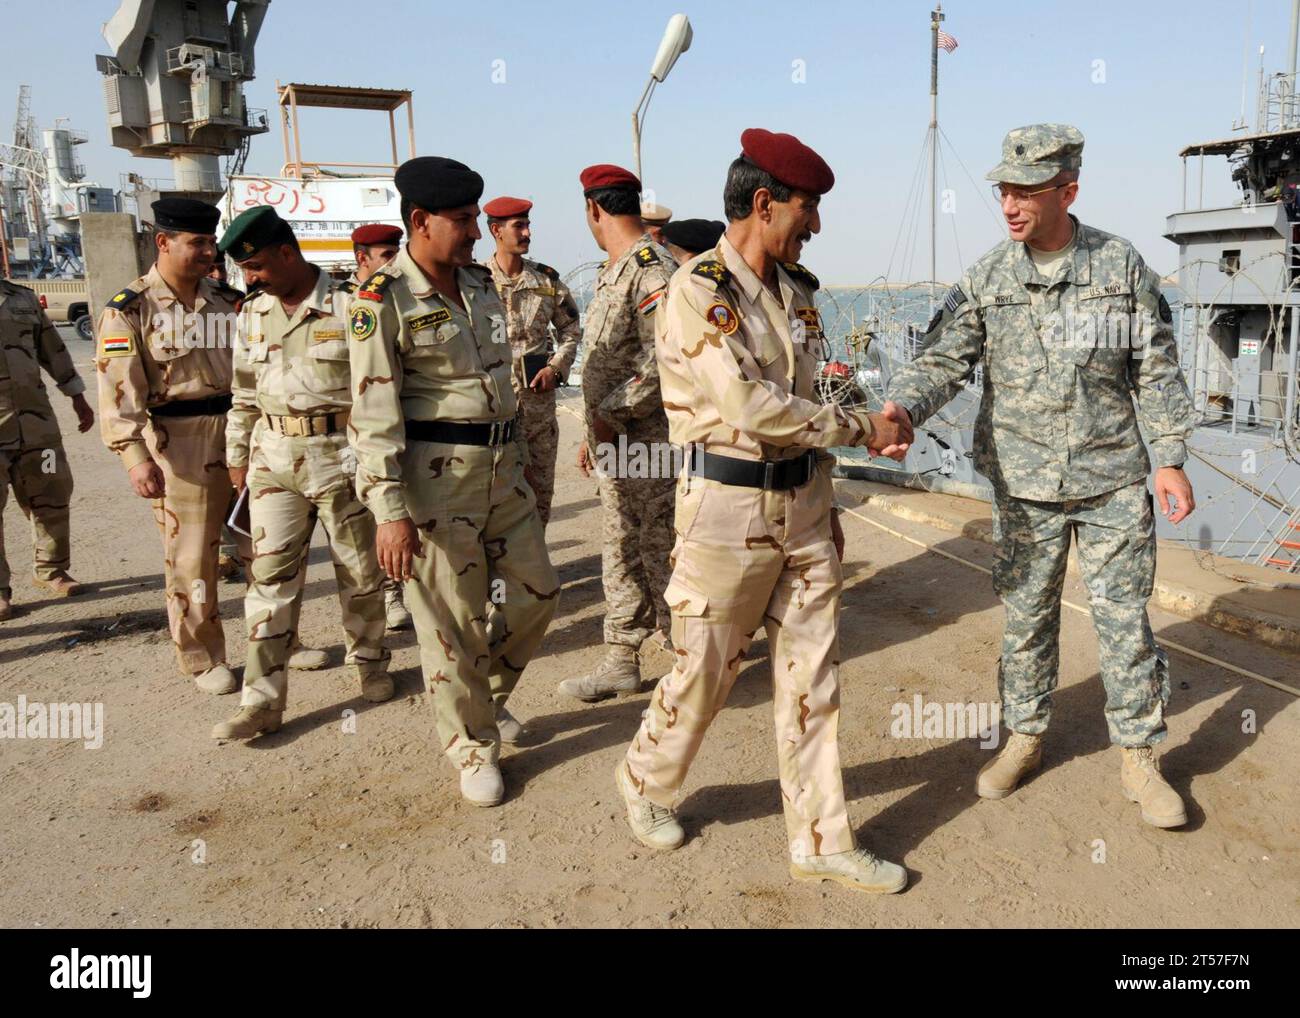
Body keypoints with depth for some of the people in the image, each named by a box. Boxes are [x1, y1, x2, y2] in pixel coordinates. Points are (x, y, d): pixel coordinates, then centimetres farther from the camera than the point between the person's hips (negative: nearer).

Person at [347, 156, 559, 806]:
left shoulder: (481, 285, 11)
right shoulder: (383, 300, -11)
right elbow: (373, 416, -15)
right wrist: (389, 512, -19)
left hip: (502, 467, 7)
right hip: (435, 478, -7)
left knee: (537, 592, 13)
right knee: (452, 620, 3)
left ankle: (488, 695, 37)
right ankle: (473, 748, 21)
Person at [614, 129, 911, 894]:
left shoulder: (796, 289, 9)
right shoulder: (699, 289, -14)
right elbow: (752, 408, -22)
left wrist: (823, 504, 10)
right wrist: (864, 428, -14)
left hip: (805, 498, 7)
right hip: (730, 505, -7)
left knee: (812, 675, 11)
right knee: (707, 672, 8)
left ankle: (822, 841, 24)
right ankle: (647, 783, 36)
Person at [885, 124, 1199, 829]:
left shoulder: (1123, 266, -2)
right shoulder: (987, 280, -1)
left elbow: (1156, 372, 3)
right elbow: (943, 359, -7)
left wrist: (1170, 459, -1)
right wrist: (901, 407, -27)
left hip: (1114, 480, -1)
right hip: (1024, 485, 1)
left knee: (1124, 618, 5)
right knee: (1027, 616, 11)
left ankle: (1138, 755, 22)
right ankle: (1025, 736, 29)